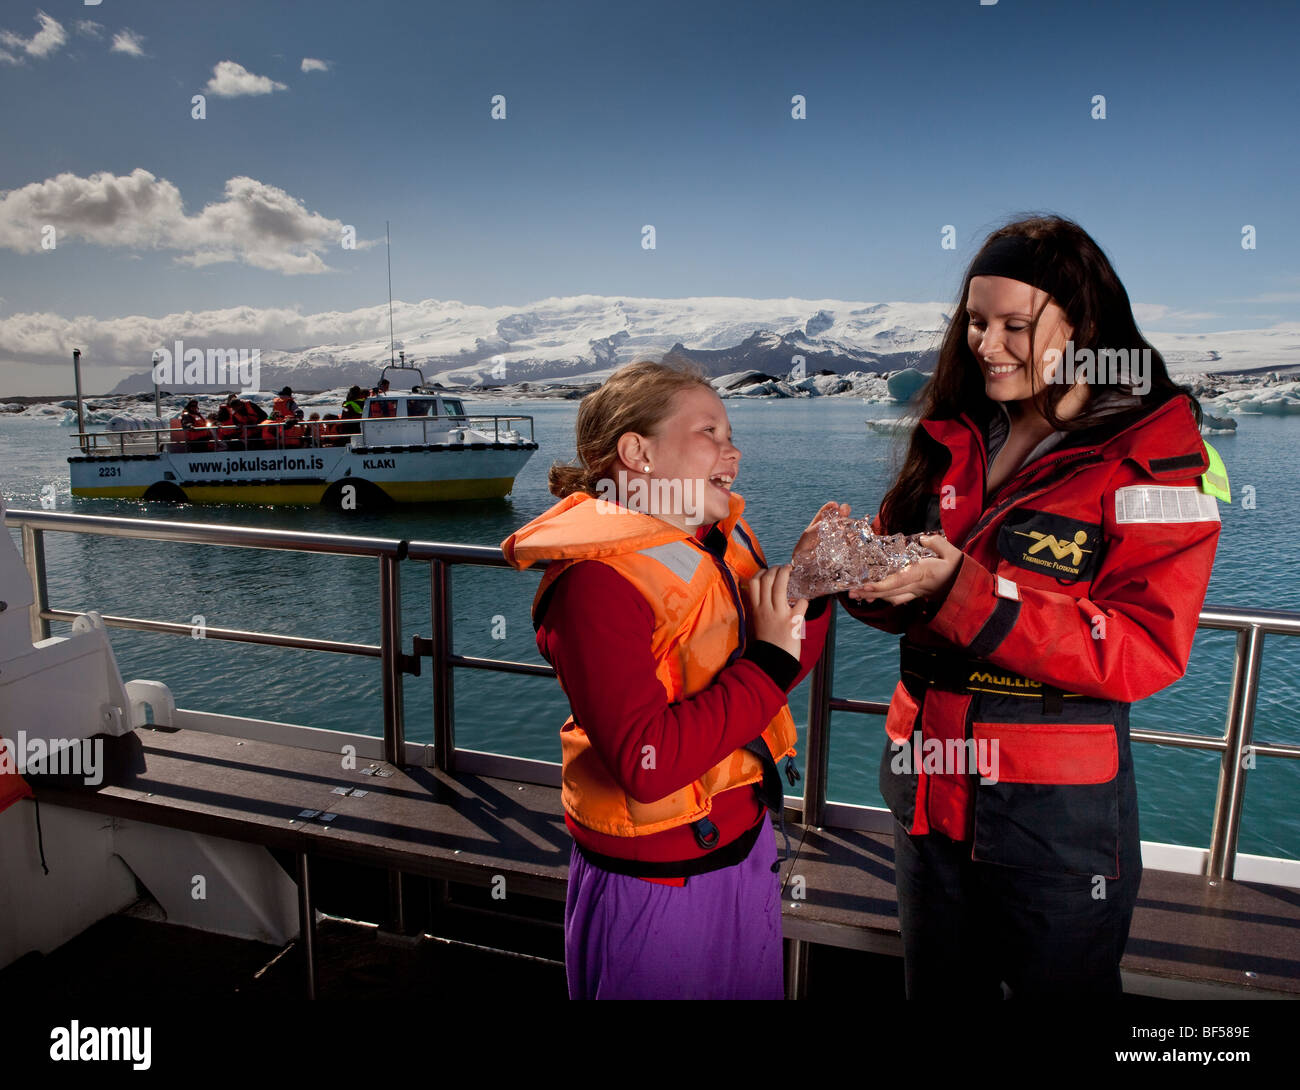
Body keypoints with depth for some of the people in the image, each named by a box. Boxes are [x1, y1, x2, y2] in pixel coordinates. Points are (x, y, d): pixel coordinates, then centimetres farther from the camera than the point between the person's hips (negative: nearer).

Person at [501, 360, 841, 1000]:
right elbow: (648, 765, -30)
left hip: (745, 843, 8)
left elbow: (781, 675, 10)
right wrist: (768, 660, -26)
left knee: (754, 986, 25)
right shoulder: (596, 581, -24)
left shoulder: (723, 539, 0)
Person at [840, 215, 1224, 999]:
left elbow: (1146, 652, -20)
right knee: (938, 985, 24)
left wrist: (963, 588, -29)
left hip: (1057, 813, -4)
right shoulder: (955, 439, 3)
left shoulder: (1155, 460, -12)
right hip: (928, 784, 5)